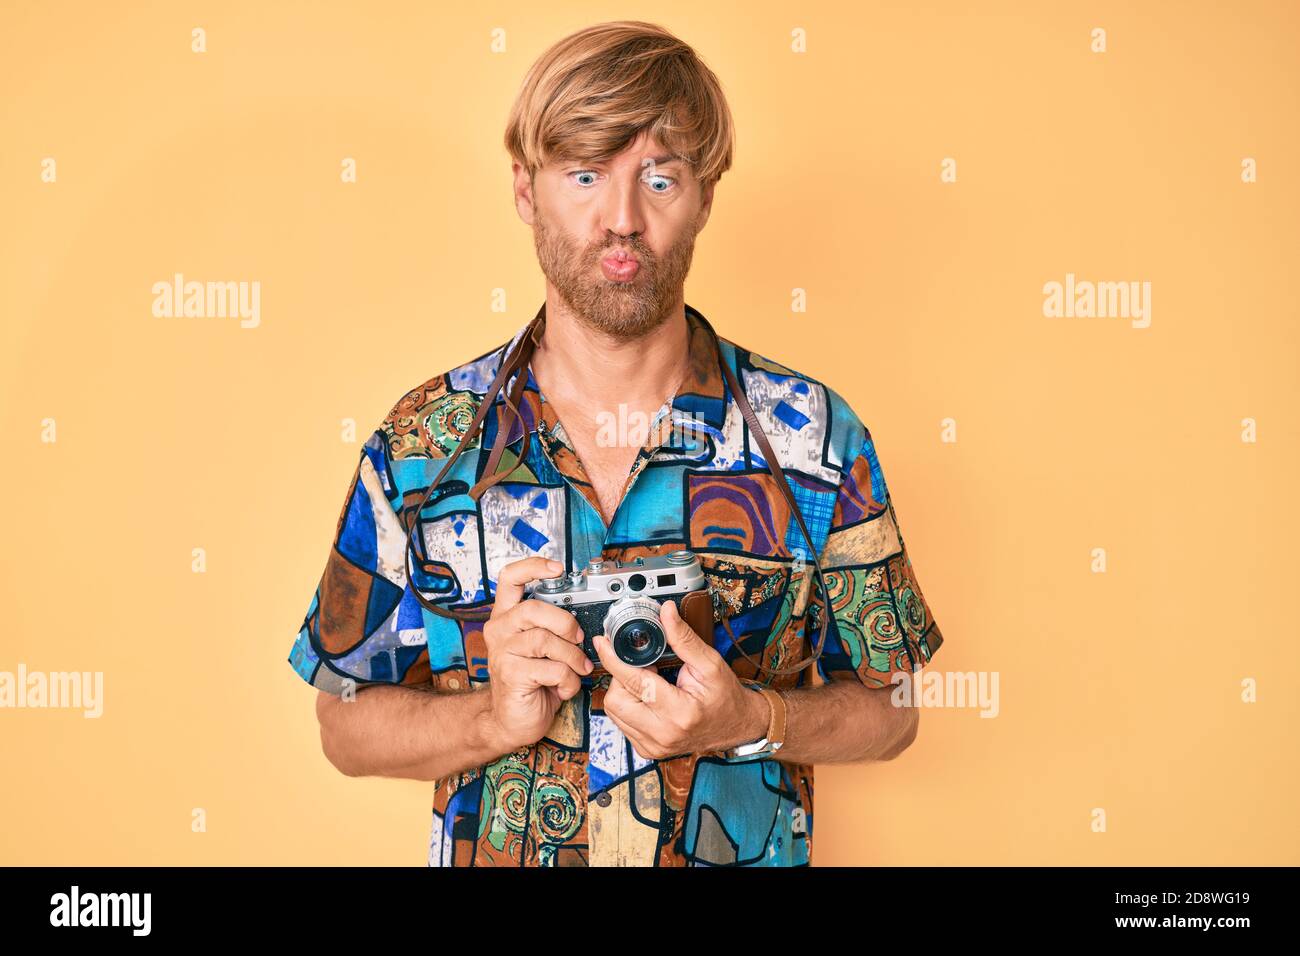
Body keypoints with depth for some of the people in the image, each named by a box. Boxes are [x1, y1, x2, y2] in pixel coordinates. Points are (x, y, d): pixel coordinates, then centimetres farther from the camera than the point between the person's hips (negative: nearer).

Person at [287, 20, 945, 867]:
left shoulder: (815, 439, -12)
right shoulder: (420, 447, -11)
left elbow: (889, 711, -5)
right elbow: (346, 724, -4)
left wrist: (747, 722, -22)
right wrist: (497, 716, -22)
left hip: (749, 849, 0)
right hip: (489, 847, 0)